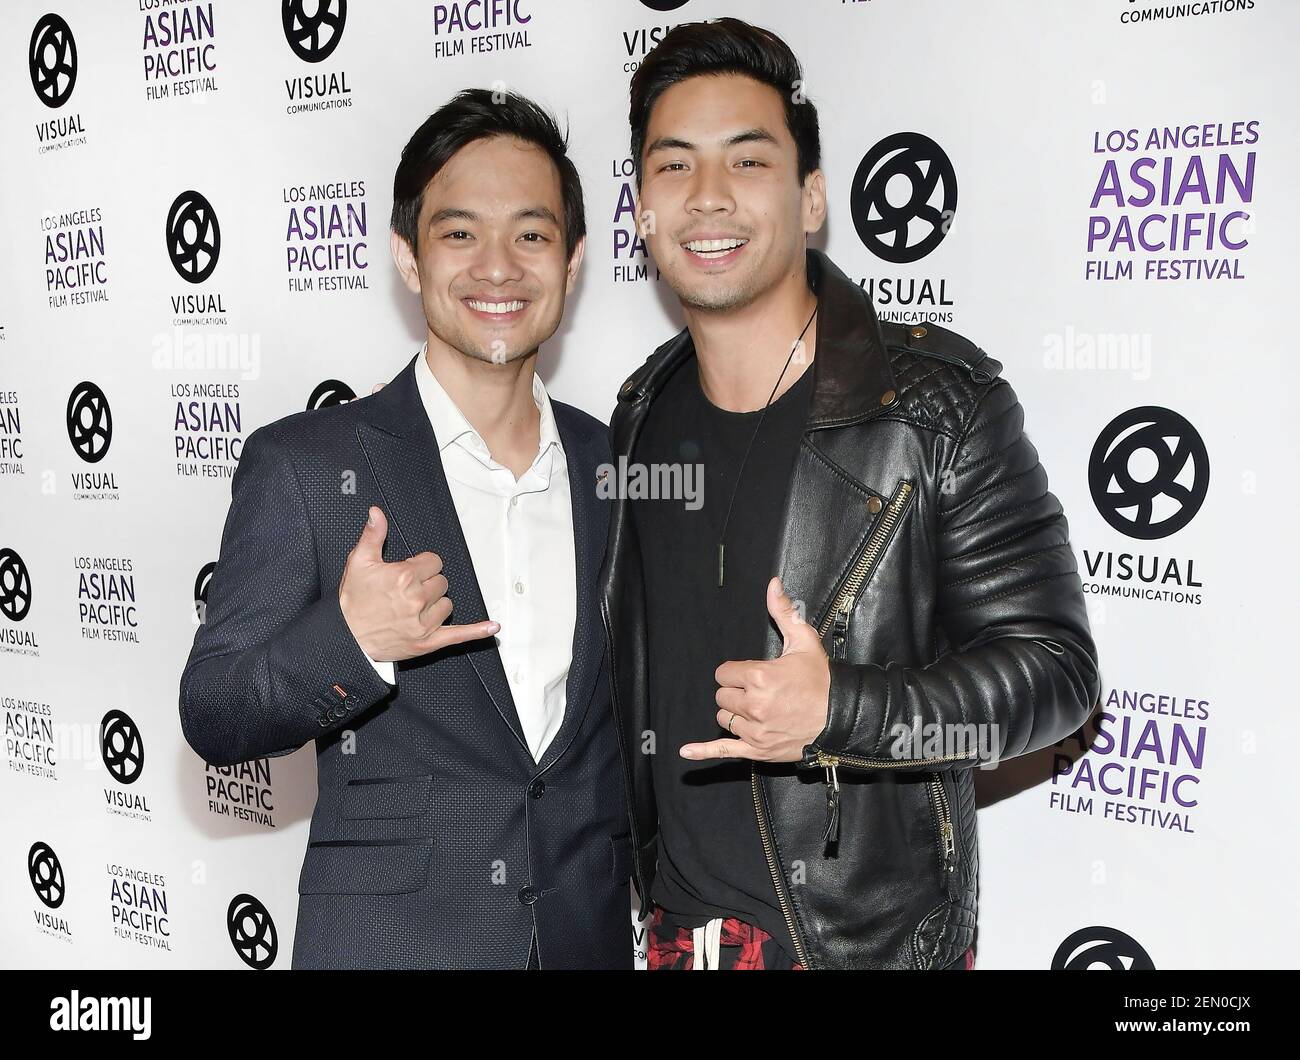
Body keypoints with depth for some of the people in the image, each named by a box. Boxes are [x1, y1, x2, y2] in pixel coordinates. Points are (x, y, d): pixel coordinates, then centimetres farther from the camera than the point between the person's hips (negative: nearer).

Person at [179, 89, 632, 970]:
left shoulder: (614, 465, 2)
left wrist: (658, 897, 4)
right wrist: (348, 641, -26)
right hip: (388, 937, -3)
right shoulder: (301, 465, -10)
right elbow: (211, 717, -10)